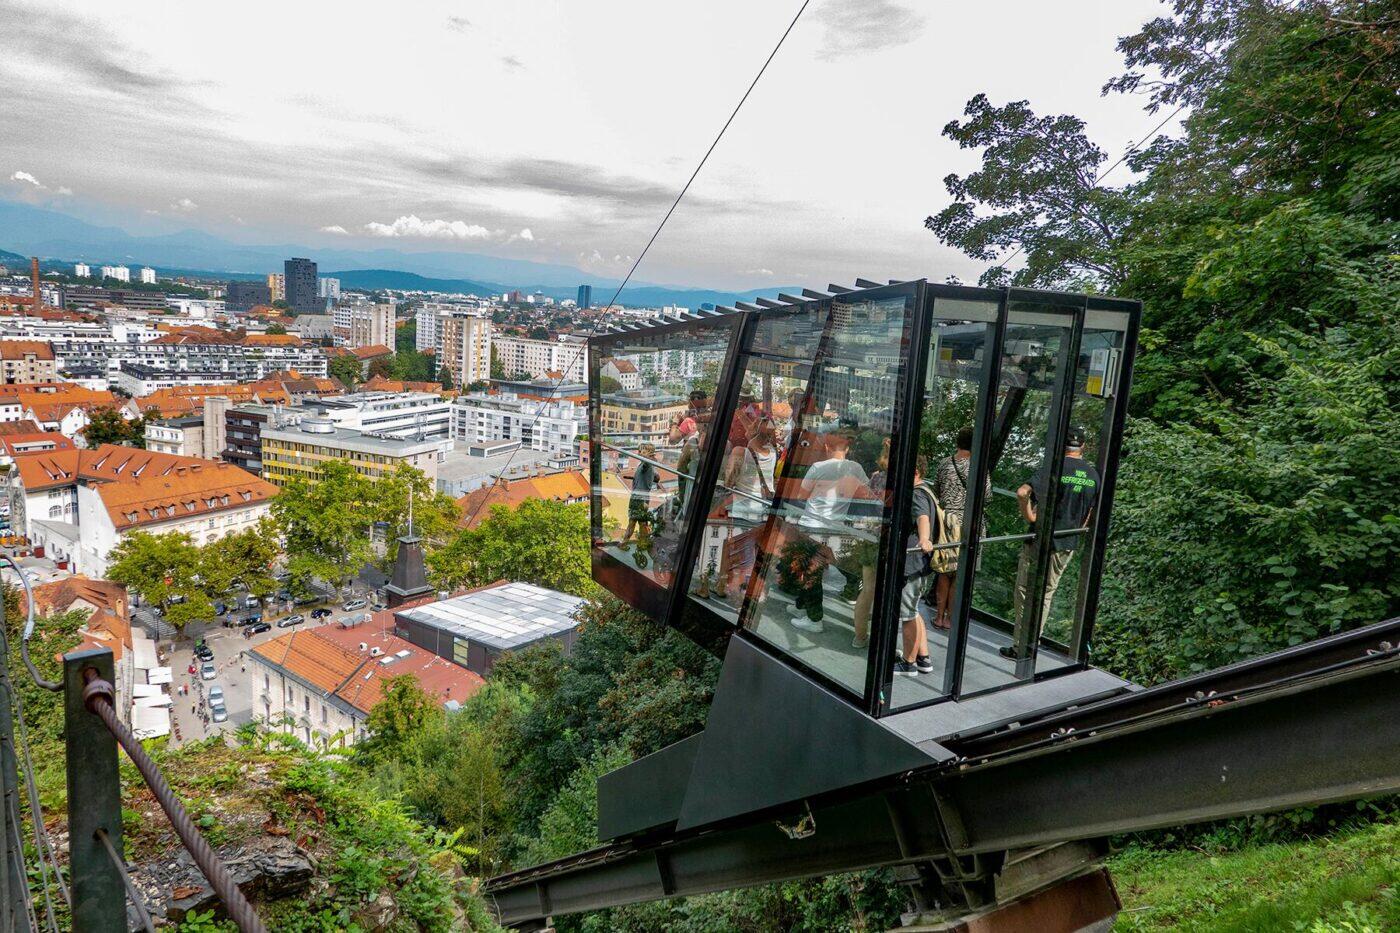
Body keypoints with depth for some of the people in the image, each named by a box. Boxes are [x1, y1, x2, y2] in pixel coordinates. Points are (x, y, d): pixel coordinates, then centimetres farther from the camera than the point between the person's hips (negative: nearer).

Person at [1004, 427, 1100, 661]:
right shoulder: (1093, 475, 4)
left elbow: (1022, 492, -29)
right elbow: (1089, 513, 12)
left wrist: (1028, 515, -14)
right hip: (1068, 545, 5)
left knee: (1025, 593, 5)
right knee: (1047, 593, 16)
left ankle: (1020, 648, 9)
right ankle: (1032, 646, 22)